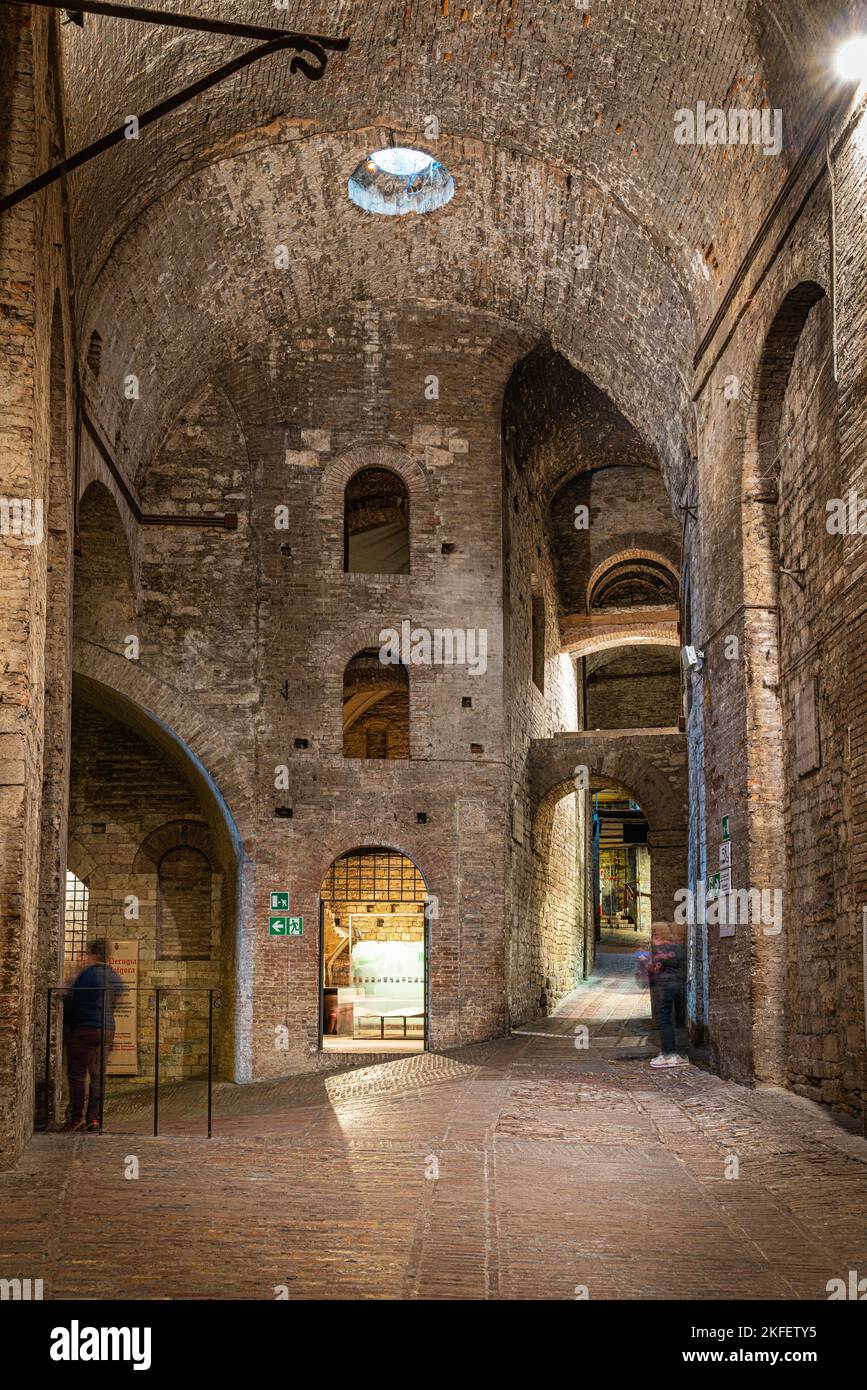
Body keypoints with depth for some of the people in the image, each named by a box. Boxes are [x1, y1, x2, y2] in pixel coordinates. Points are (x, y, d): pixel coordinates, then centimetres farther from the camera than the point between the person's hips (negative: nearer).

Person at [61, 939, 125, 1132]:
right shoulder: (116, 978, 9)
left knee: (77, 1074, 2)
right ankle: (93, 1120, 6)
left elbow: (70, 1001, -5)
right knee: (98, 1076, 7)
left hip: (83, 1029, -6)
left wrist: (66, 1027, 7)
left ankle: (76, 1118, 1)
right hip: (107, 1030, 6)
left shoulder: (86, 974, -9)